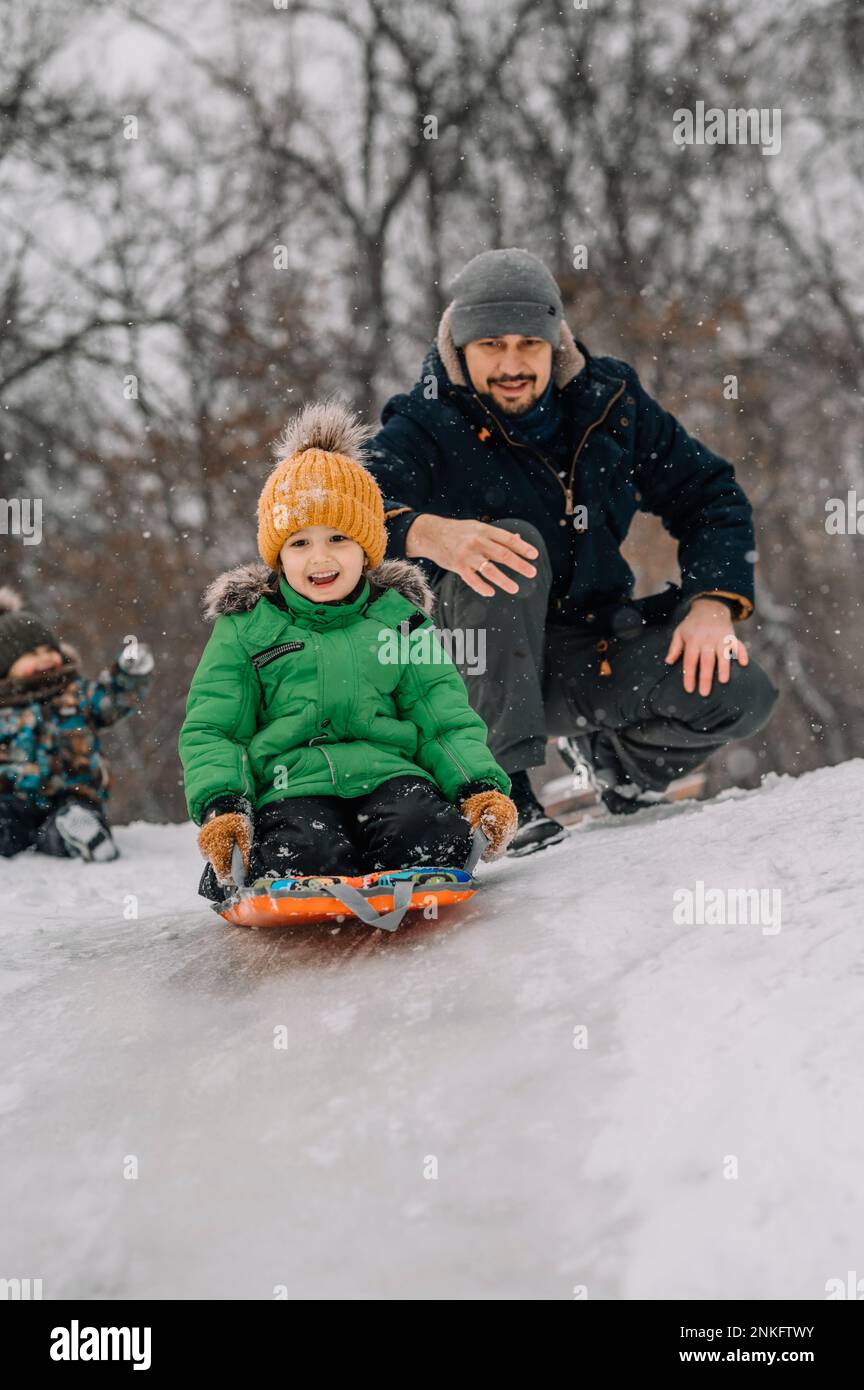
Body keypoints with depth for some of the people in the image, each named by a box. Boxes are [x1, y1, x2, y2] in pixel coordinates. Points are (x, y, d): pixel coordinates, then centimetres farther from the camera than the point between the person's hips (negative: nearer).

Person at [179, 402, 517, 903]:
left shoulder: (400, 619, 17)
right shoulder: (246, 628, 12)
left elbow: (445, 721, 16)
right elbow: (211, 731, 10)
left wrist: (482, 786, -3)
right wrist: (221, 806, -9)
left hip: (387, 776, 2)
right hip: (292, 788, -2)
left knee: (435, 837, -33)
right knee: (310, 856, -36)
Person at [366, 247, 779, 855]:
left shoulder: (610, 402, 0)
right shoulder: (425, 429, -12)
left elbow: (710, 497, 7)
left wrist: (713, 603, -10)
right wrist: (428, 532, -53)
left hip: (593, 654, 4)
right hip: (484, 667, -4)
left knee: (739, 693, -20)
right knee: (514, 545, -34)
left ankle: (612, 752, 14)